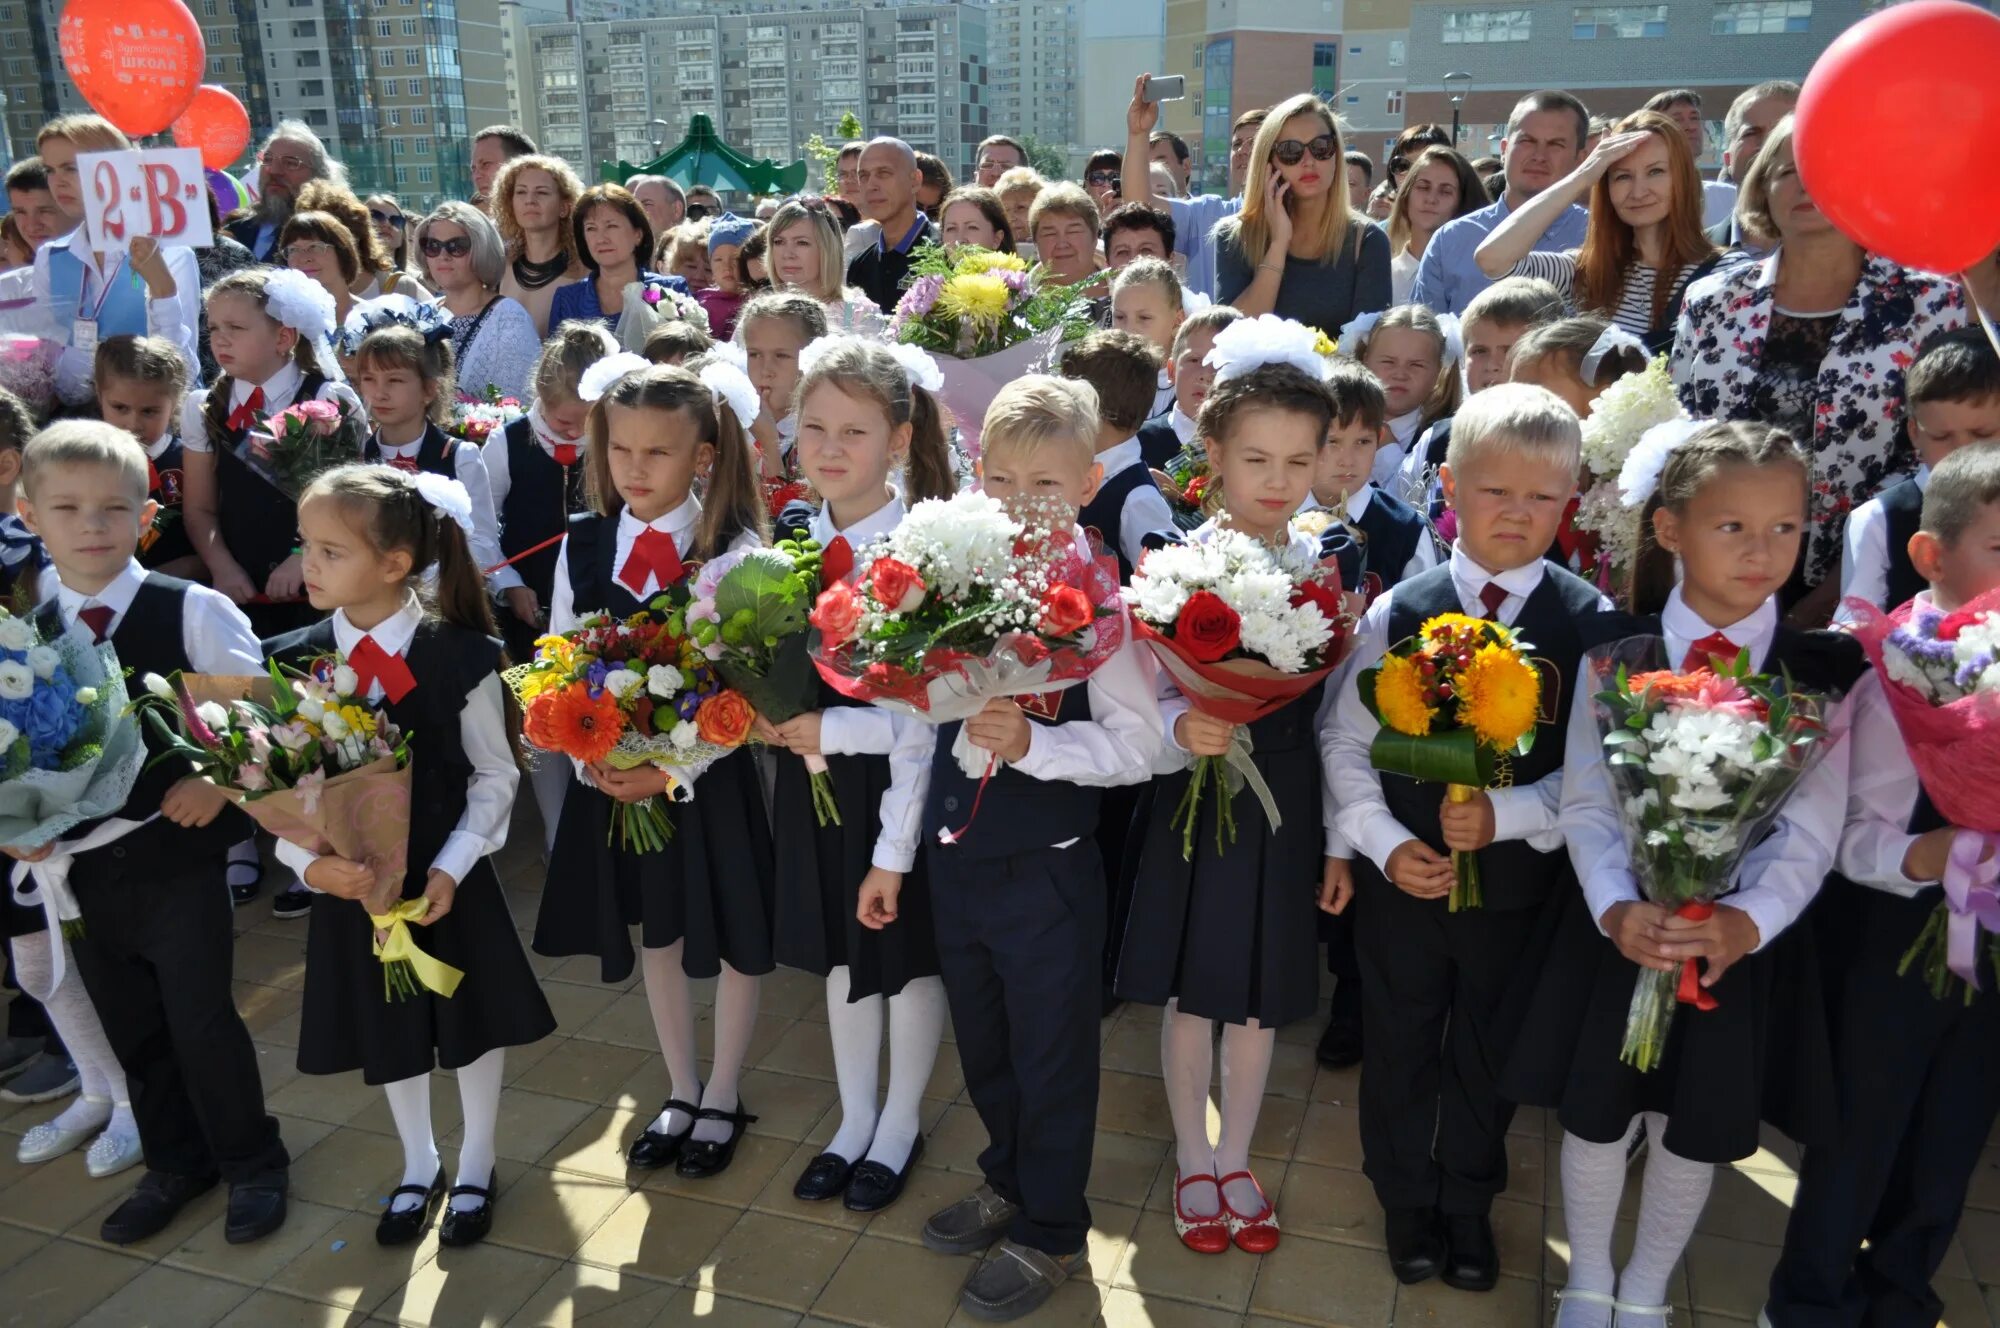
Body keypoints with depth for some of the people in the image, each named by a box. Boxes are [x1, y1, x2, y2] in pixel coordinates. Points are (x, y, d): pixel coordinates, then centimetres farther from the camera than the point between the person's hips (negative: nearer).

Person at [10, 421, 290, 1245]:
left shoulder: (193, 611, -10)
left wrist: (216, 780, -19)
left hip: (177, 857, -4)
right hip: (85, 869, 5)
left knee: (201, 1021, 3)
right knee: (133, 1033, 17)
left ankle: (251, 1163, 26)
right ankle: (175, 1165, 37)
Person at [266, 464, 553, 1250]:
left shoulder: (459, 656, -15)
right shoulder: (293, 661, -8)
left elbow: (495, 775, -7)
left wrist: (451, 867, -15)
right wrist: (308, 861, -19)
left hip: (448, 879, -2)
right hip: (351, 884, 3)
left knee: (472, 1020, 14)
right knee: (387, 1031, 19)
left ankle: (475, 1167, 39)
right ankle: (419, 1167, 43)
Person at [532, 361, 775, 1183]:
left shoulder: (735, 550, -13)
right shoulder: (581, 546, -1)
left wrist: (673, 768, -21)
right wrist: (588, 753, -11)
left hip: (709, 777, -3)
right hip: (610, 777, 4)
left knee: (733, 941, 11)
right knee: (655, 936, 19)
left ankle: (722, 1098, 34)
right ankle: (681, 1092, 39)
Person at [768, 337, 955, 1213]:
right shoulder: (789, 540, -1)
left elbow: (919, 716, -20)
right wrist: (774, 715, -9)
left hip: (895, 787, -6)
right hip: (813, 783, 6)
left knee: (909, 958, 14)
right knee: (842, 956, 21)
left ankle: (900, 1126, 37)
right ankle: (855, 1120, 41)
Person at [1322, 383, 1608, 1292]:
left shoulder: (1589, 621, -8)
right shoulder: (1399, 612, -7)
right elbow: (1346, 741, -4)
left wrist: (1504, 815, -24)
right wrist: (1384, 842, -14)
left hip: (1520, 883, 0)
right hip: (1403, 877, 0)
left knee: (1488, 1054, 19)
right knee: (1399, 1046, 17)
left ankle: (1469, 1205, 43)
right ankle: (1407, 1201, 41)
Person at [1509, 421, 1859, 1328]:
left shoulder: (1824, 673, -5)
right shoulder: (1613, 650, -6)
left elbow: (1812, 831, -8)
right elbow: (1586, 802, -9)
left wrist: (1748, 920, -25)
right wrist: (1615, 907, -25)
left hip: (1745, 936, 1)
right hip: (1624, 926, 0)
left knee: (1701, 1128, 15)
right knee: (1596, 1112, 12)